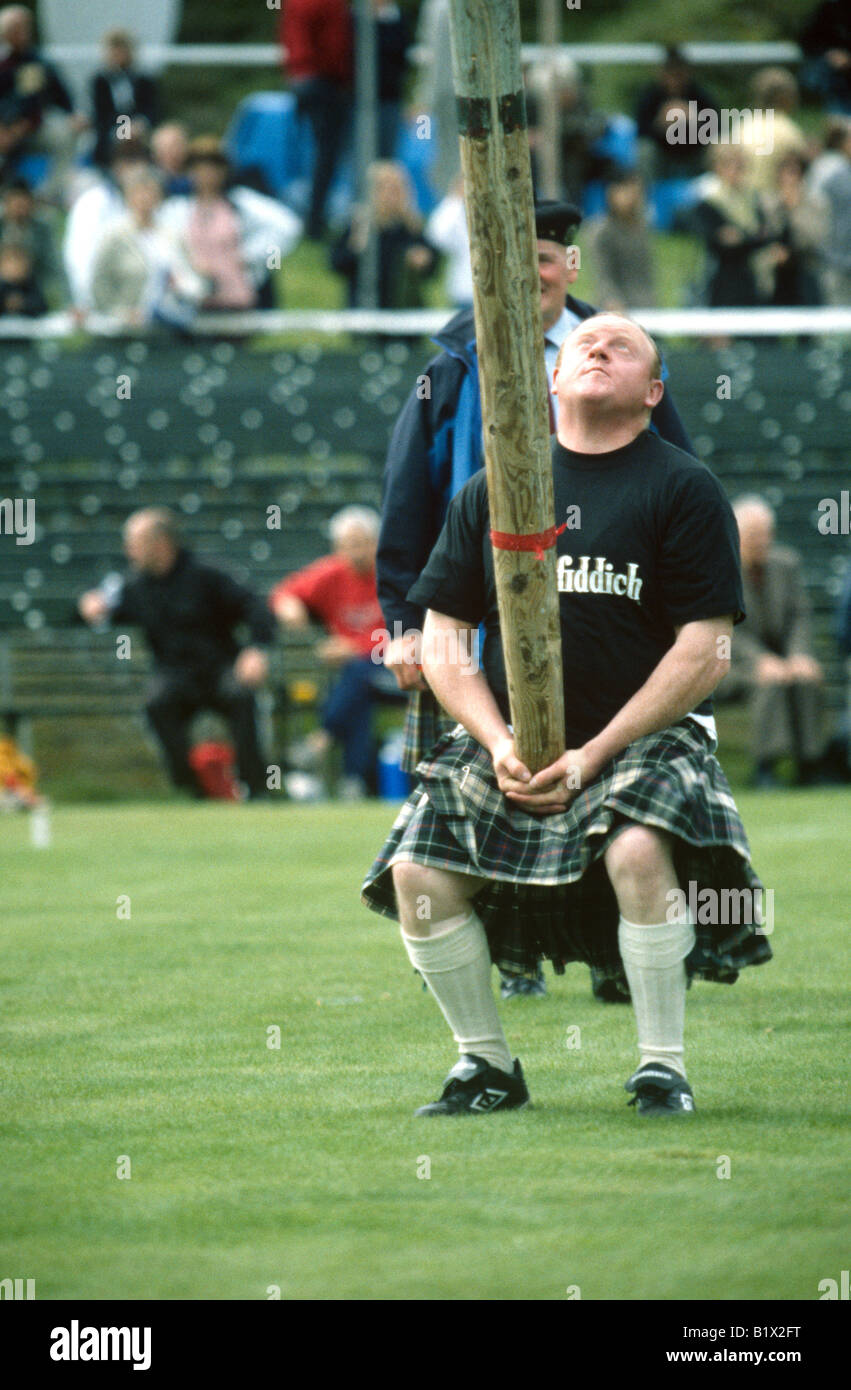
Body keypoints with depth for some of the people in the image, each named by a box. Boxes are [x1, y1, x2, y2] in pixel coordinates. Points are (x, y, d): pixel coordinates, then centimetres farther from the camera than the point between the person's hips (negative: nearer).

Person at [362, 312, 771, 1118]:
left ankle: (662, 1067, -16)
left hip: (645, 737, -3)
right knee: (417, 871, -19)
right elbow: (442, 638, 10)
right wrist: (498, 744, -8)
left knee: (637, 850, -34)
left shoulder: (683, 490, 1)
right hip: (506, 737, 3)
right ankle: (486, 1064, 2)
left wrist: (593, 754, -13)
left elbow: (705, 653, -5)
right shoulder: (491, 491, 12)